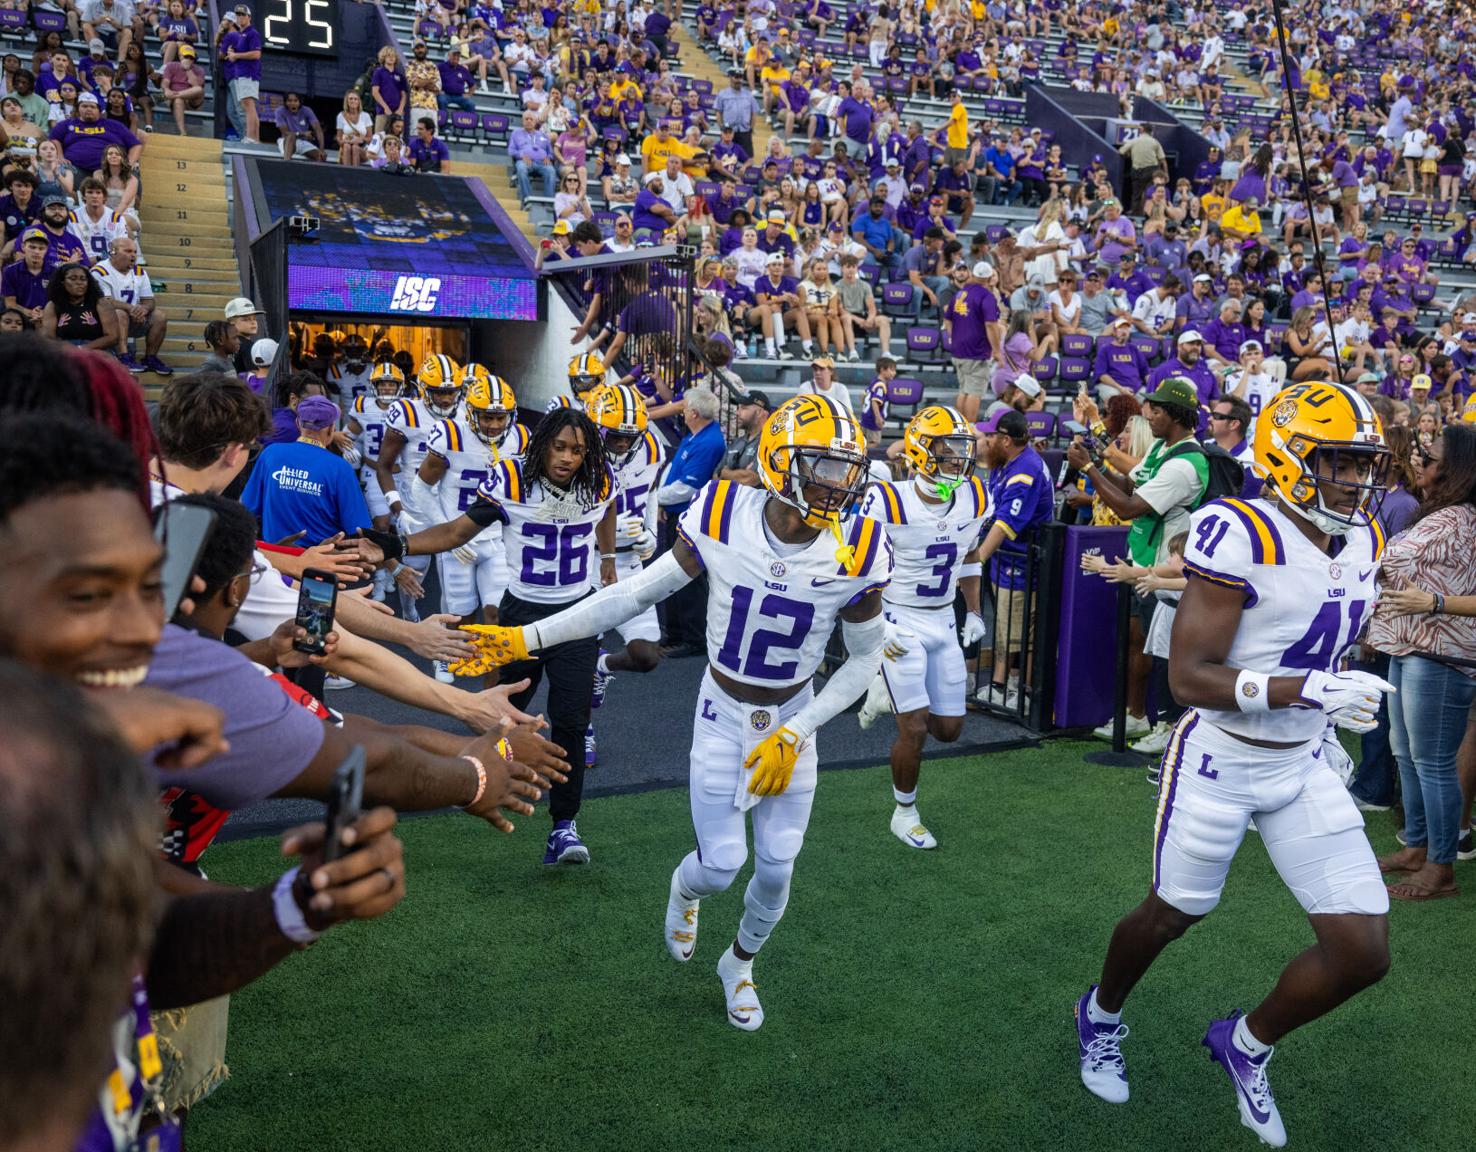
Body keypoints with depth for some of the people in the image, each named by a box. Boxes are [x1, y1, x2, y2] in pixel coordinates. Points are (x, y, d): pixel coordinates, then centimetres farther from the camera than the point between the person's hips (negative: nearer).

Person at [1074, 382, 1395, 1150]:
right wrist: (1305, 690, -33)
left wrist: (1327, 723, 13)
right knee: (1172, 914, 14)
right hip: (1220, 762, -6)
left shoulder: (1361, 541, 2)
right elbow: (1189, 678, -24)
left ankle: (1245, 1044, 31)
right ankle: (1100, 1014, 46)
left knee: (1364, 953, 3)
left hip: (1304, 767, 7)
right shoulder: (1241, 536, -22)